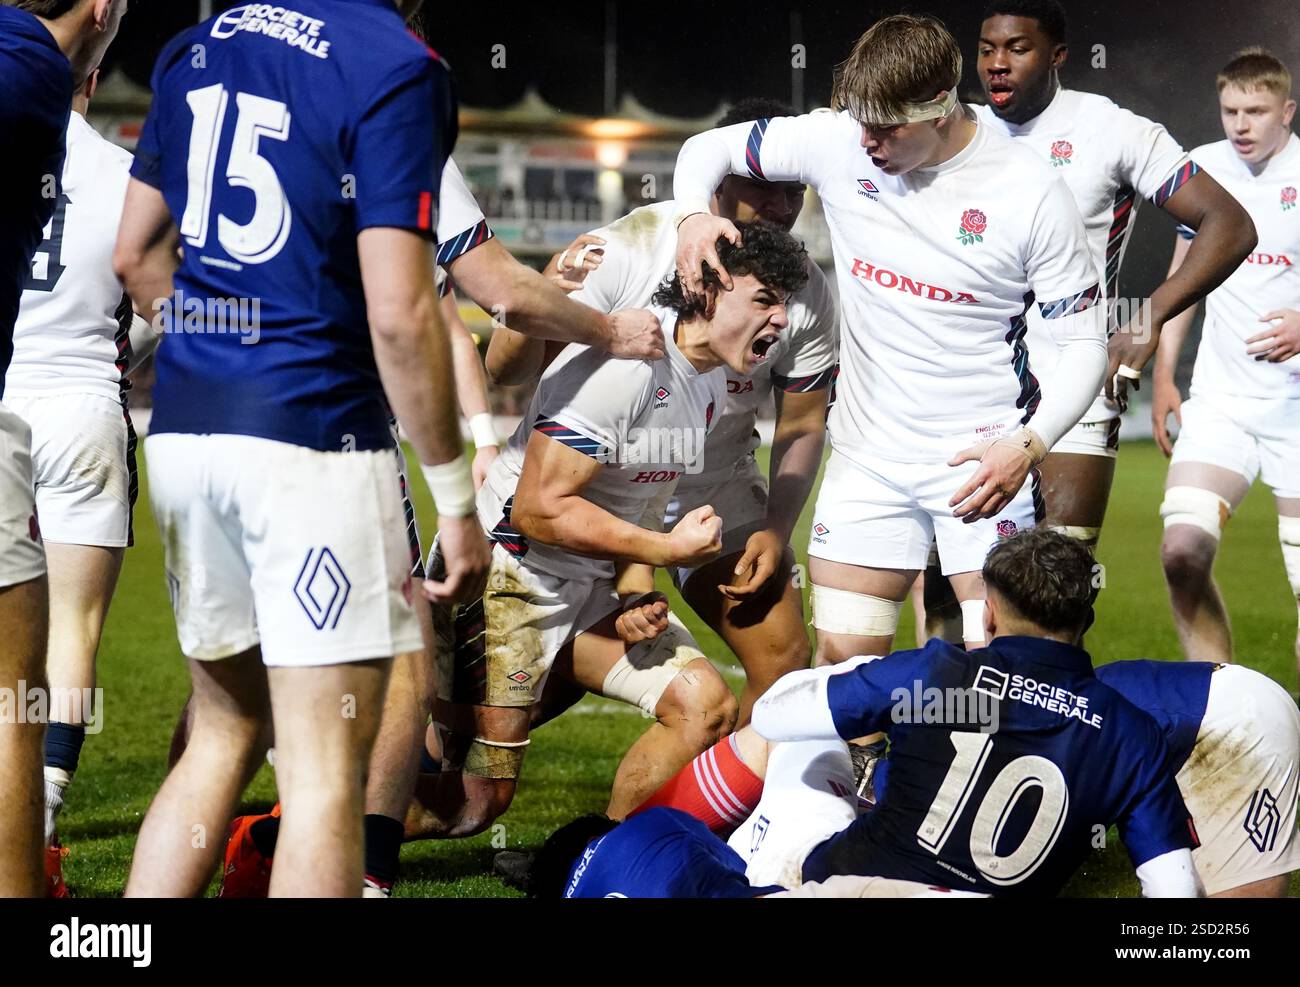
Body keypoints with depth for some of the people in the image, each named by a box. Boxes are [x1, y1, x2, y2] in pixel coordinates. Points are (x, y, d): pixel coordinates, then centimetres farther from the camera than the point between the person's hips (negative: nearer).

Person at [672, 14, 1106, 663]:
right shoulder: (838, 142, -5)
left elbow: (1085, 343, -8)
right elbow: (709, 148, 9)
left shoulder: (1030, 193, -13)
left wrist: (1027, 447, -23)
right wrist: (693, 215, -14)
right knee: (843, 663, 1)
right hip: (868, 456, 3)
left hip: (983, 457, -3)